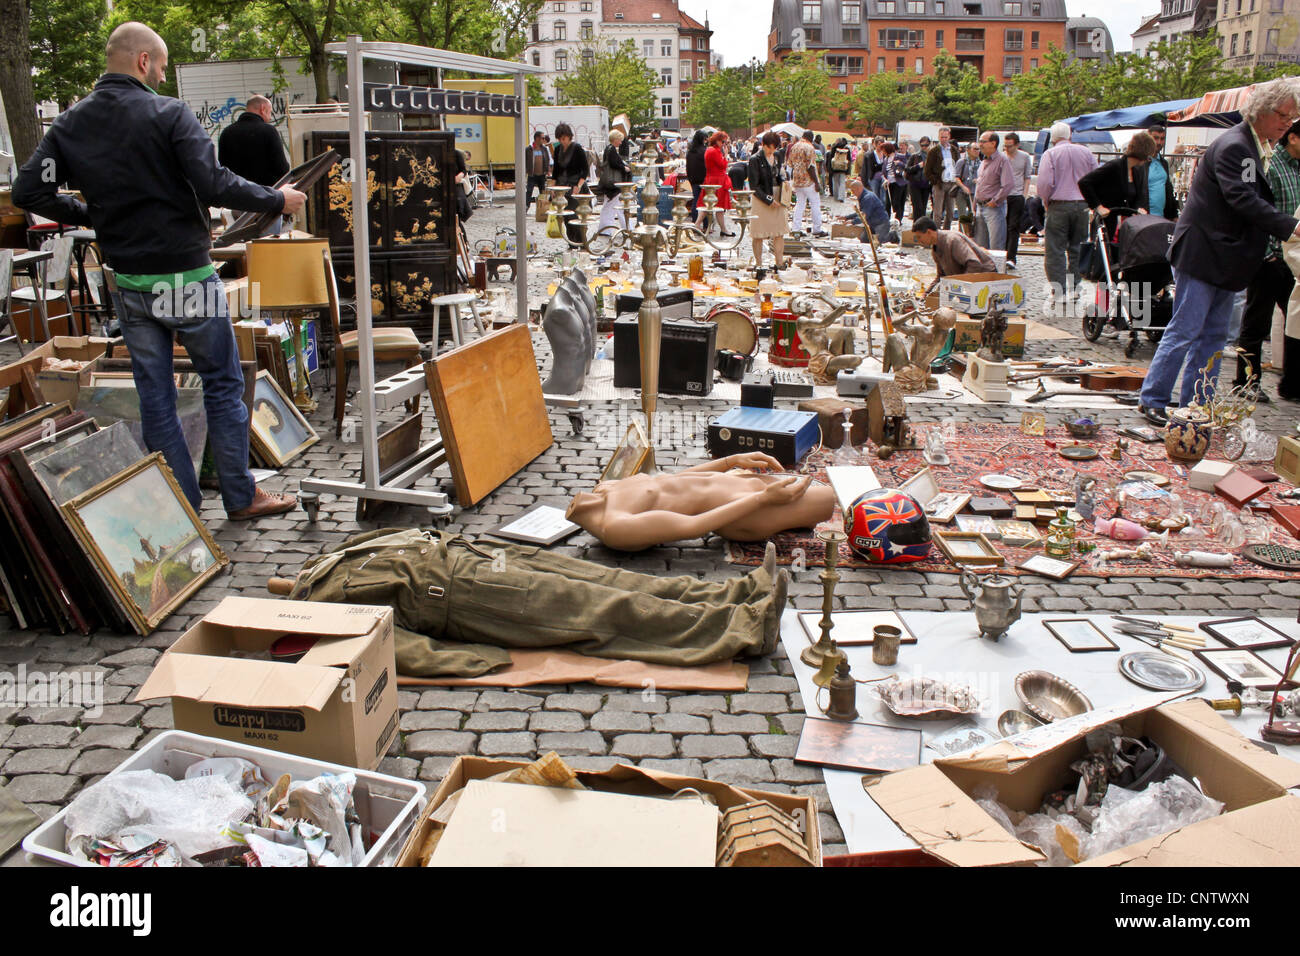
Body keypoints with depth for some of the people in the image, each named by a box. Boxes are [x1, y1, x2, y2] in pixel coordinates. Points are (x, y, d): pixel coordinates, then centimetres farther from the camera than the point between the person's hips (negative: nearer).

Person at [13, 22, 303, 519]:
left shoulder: (70, 123, 4)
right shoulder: (169, 114, -11)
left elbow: (28, 191, 2)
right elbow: (213, 184, -21)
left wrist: (90, 215, 16)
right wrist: (276, 200, -7)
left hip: (128, 283, 5)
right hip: (186, 275, -5)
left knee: (154, 395, 11)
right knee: (223, 384, 8)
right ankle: (241, 497, 14)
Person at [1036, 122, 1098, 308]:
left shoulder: (1050, 154, -4)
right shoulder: (1086, 152, 8)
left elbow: (1045, 183, -13)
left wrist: (1046, 202, 3)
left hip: (1059, 206, -4)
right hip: (1083, 206, 4)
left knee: (1055, 252, -2)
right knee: (1078, 250, 12)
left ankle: (1057, 294, -8)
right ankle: (1075, 290, 13)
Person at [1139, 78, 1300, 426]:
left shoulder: (1258, 149, 14)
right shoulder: (1232, 146, -16)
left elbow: (1258, 201, 18)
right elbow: (1243, 200, -26)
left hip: (1225, 257, 10)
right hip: (1202, 253, -10)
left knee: (1213, 335, 10)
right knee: (1185, 331, -6)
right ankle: (1152, 400, 3)